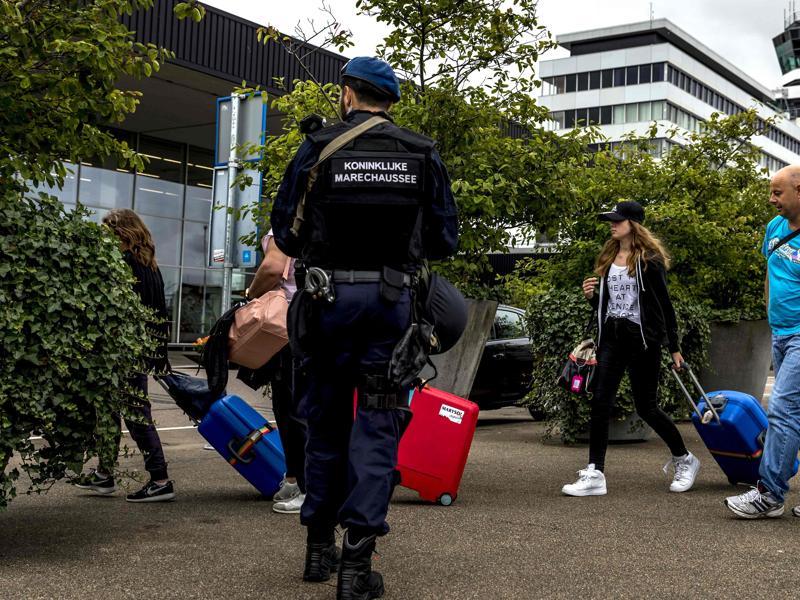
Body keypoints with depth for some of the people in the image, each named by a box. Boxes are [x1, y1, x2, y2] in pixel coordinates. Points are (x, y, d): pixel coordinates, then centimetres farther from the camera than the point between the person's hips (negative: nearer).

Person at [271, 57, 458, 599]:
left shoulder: (318, 149, -1)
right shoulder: (424, 155, 3)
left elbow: (286, 233, 2)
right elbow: (446, 239, 5)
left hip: (330, 296, 0)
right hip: (394, 299, 0)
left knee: (326, 419, 14)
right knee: (377, 425, 3)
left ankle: (320, 546, 25)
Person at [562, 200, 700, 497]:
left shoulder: (649, 259, -5)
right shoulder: (607, 258, 13)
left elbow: (664, 303, -4)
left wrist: (674, 347, -4)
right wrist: (590, 296, -2)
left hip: (642, 339, -6)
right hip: (611, 337, 6)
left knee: (646, 407, 3)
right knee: (600, 402, -6)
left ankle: (684, 460, 26)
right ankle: (594, 474, -6)